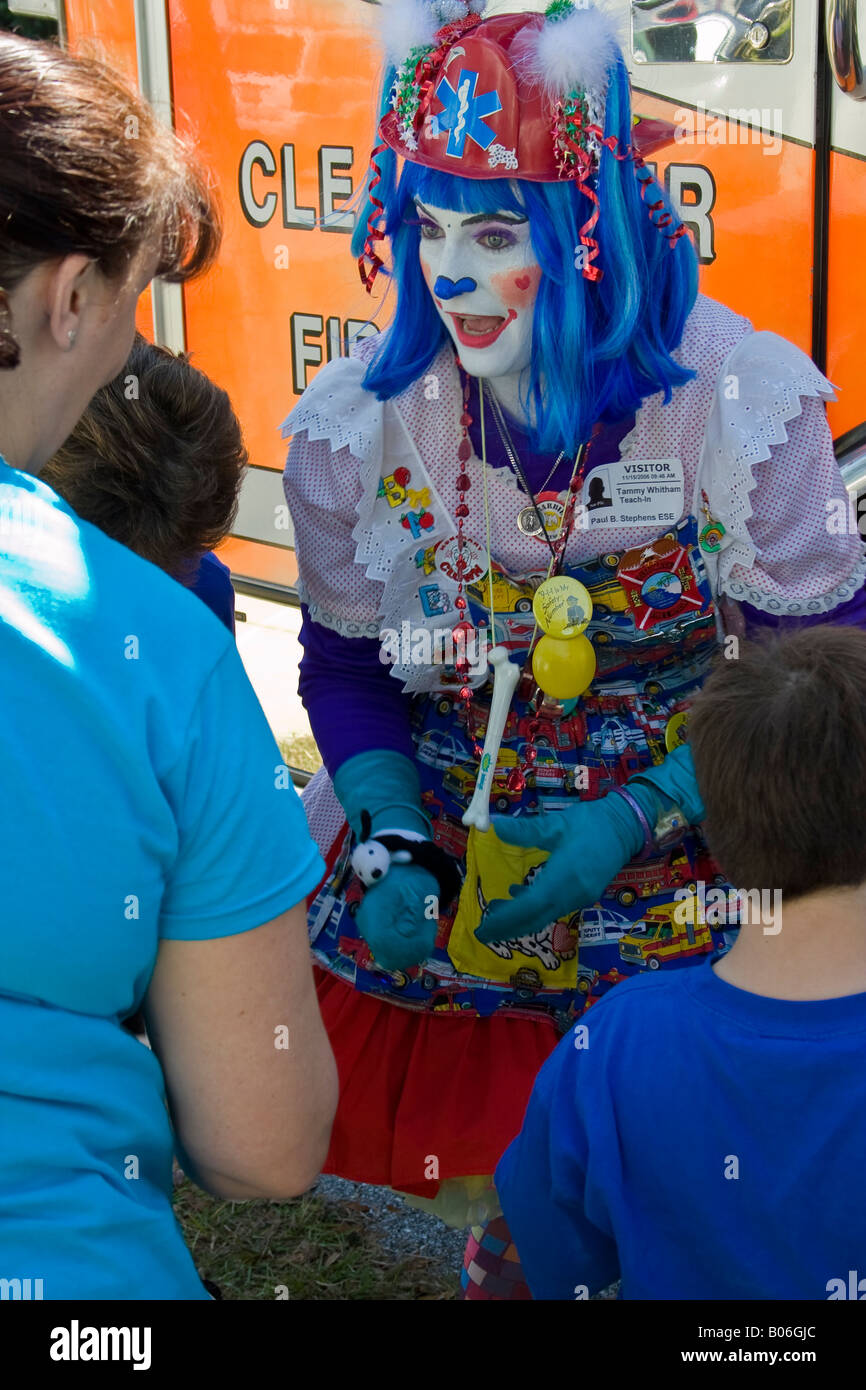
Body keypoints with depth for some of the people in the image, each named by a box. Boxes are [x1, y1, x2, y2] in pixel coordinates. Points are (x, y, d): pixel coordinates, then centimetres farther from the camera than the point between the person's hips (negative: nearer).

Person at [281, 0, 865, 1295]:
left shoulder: (735, 398, -18)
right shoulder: (361, 421, -9)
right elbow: (346, 665, 3)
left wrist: (637, 824, -20)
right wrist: (393, 847, -13)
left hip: (690, 876, -2)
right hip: (452, 860, 2)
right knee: (482, 1194, 10)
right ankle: (497, 1257, 45)